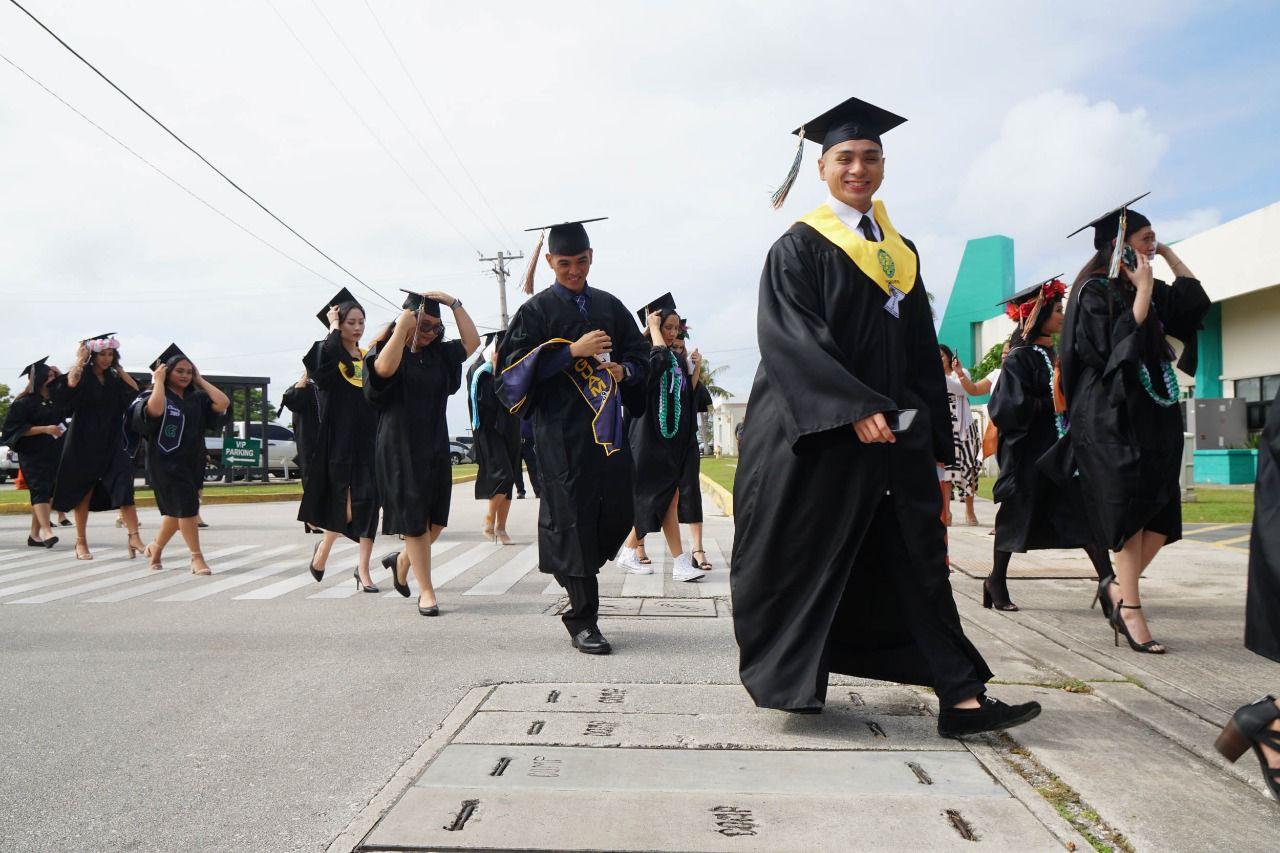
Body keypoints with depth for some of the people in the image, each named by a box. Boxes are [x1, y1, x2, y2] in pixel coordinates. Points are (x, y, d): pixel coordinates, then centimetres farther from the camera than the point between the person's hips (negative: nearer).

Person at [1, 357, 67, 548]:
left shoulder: (56, 398, 10)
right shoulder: (24, 402, -7)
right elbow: (16, 428, -12)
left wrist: (60, 375, 11)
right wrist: (45, 429, -19)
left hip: (54, 453, 6)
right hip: (33, 455, -6)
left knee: (44, 493, 9)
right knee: (40, 490, -16)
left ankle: (34, 535, 16)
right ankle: (46, 531, -25)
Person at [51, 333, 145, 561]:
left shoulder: (113, 378, 11)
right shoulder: (83, 375, -3)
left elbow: (134, 389, 1)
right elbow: (71, 384, -25)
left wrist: (118, 368, 4)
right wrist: (80, 360, -12)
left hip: (112, 444, 3)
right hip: (85, 443, -3)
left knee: (124, 487, -11)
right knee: (83, 491, 6)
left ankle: (134, 537, -18)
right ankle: (81, 541, 16)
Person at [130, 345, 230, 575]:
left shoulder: (196, 398, 10)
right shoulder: (158, 396, -3)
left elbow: (223, 403, -6)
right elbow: (155, 410, -27)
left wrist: (200, 380, 2)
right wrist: (159, 380, -13)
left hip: (192, 462, 6)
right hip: (166, 462, -6)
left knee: (178, 510, 15)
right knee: (187, 506, -14)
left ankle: (156, 548, 37)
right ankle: (196, 558, -8)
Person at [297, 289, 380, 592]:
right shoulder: (327, 354, 0)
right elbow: (326, 360, -26)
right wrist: (333, 326, -14)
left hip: (369, 439, 4)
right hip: (339, 440, -4)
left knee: (368, 500, -2)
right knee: (346, 503, -3)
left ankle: (363, 569, 3)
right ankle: (324, 546, 27)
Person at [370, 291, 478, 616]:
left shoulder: (439, 354, 12)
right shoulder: (386, 350, -4)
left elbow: (472, 341, 5)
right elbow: (384, 369, -26)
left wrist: (454, 303, 1)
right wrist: (402, 329, -20)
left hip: (435, 447, 6)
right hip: (401, 449, -5)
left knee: (436, 520, 7)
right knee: (415, 521, -1)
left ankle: (402, 561, 33)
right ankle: (426, 591, 8)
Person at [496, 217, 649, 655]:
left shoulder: (609, 306, 15)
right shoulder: (536, 310, 2)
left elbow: (639, 352, 19)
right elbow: (515, 365, -7)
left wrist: (624, 370, -4)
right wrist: (574, 351, -14)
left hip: (608, 425, 5)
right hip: (562, 431, -4)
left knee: (618, 512, 2)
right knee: (573, 518, -4)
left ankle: (573, 575, 30)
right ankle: (581, 619, 5)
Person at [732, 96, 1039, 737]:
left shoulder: (901, 251, 17)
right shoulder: (799, 246, -2)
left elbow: (923, 350, 17)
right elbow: (789, 337, -16)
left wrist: (934, 438, 10)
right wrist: (854, 409, -25)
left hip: (897, 431, 6)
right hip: (818, 436, -5)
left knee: (920, 560, 3)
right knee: (807, 560, 3)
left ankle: (961, 697, 5)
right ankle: (788, 680, 21)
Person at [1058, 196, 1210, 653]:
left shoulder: (1144, 289, 16)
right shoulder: (1095, 291, -7)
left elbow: (1195, 300, 21)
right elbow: (1115, 346, -17)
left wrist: (1168, 255, 17)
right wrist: (1143, 293, -15)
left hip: (1154, 410, 8)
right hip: (1112, 414, -8)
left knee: (1162, 512, 4)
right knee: (1130, 508, -9)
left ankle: (1119, 588, 17)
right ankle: (1130, 607, -4)